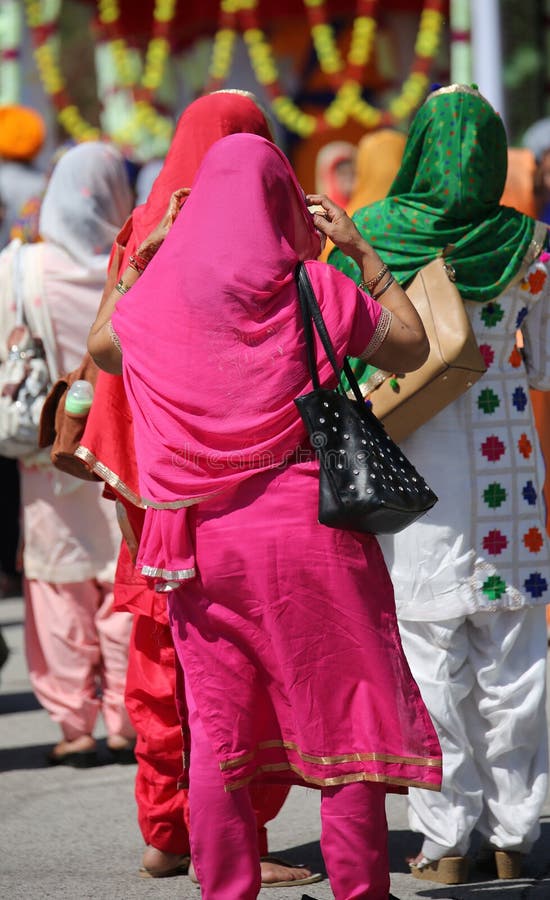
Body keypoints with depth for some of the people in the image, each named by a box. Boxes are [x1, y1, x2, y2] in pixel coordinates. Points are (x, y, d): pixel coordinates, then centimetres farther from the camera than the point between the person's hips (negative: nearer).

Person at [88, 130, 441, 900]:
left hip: (203, 541, 3)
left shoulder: (158, 294, 1)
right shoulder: (312, 289, -7)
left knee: (217, 732, 7)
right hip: (310, 526, -3)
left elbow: (101, 349, 22)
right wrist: (361, 251, 11)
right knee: (345, 721, 4)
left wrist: (149, 249, 24)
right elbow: (412, 347, 6)